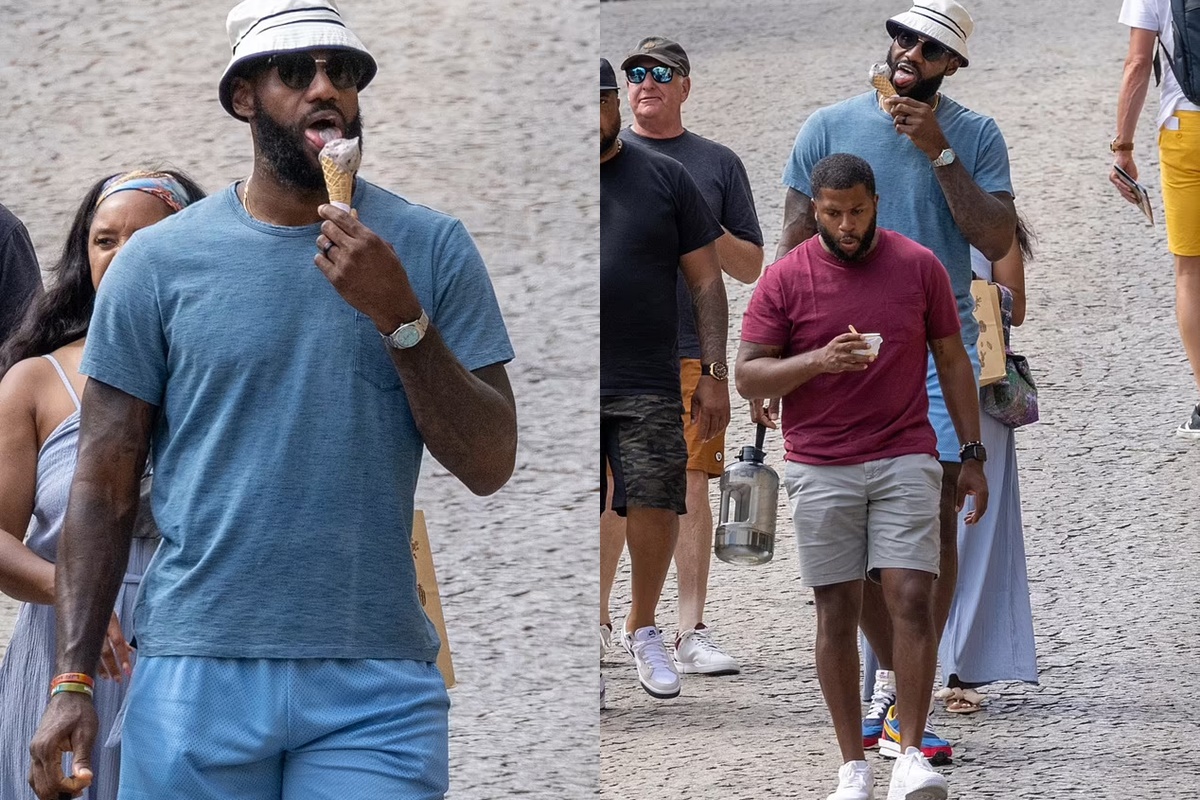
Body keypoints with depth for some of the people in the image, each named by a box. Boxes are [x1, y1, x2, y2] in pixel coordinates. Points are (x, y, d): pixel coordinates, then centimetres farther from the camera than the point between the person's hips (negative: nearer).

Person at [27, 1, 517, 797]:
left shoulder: (432, 249, 4)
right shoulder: (159, 261, 4)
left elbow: (490, 464, 0)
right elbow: (105, 484, 5)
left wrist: (397, 315, -12)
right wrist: (73, 679, -2)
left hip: (377, 681, 0)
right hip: (196, 672, 0)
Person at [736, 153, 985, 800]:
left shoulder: (919, 267, 4)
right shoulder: (785, 278, 0)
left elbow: (952, 361, 10)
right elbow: (748, 376, -2)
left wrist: (973, 456, 7)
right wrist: (817, 362, -19)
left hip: (906, 461, 0)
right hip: (821, 471, 0)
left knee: (913, 600, -11)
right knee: (837, 613, 1)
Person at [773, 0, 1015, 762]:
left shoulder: (975, 137, 3)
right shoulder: (829, 128, 2)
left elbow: (997, 240, -9)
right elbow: (794, 248, 5)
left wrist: (938, 152, -15)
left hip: (940, 353, 0)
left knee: (936, 521, -4)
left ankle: (894, 692, 2)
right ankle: (902, 690, 16)